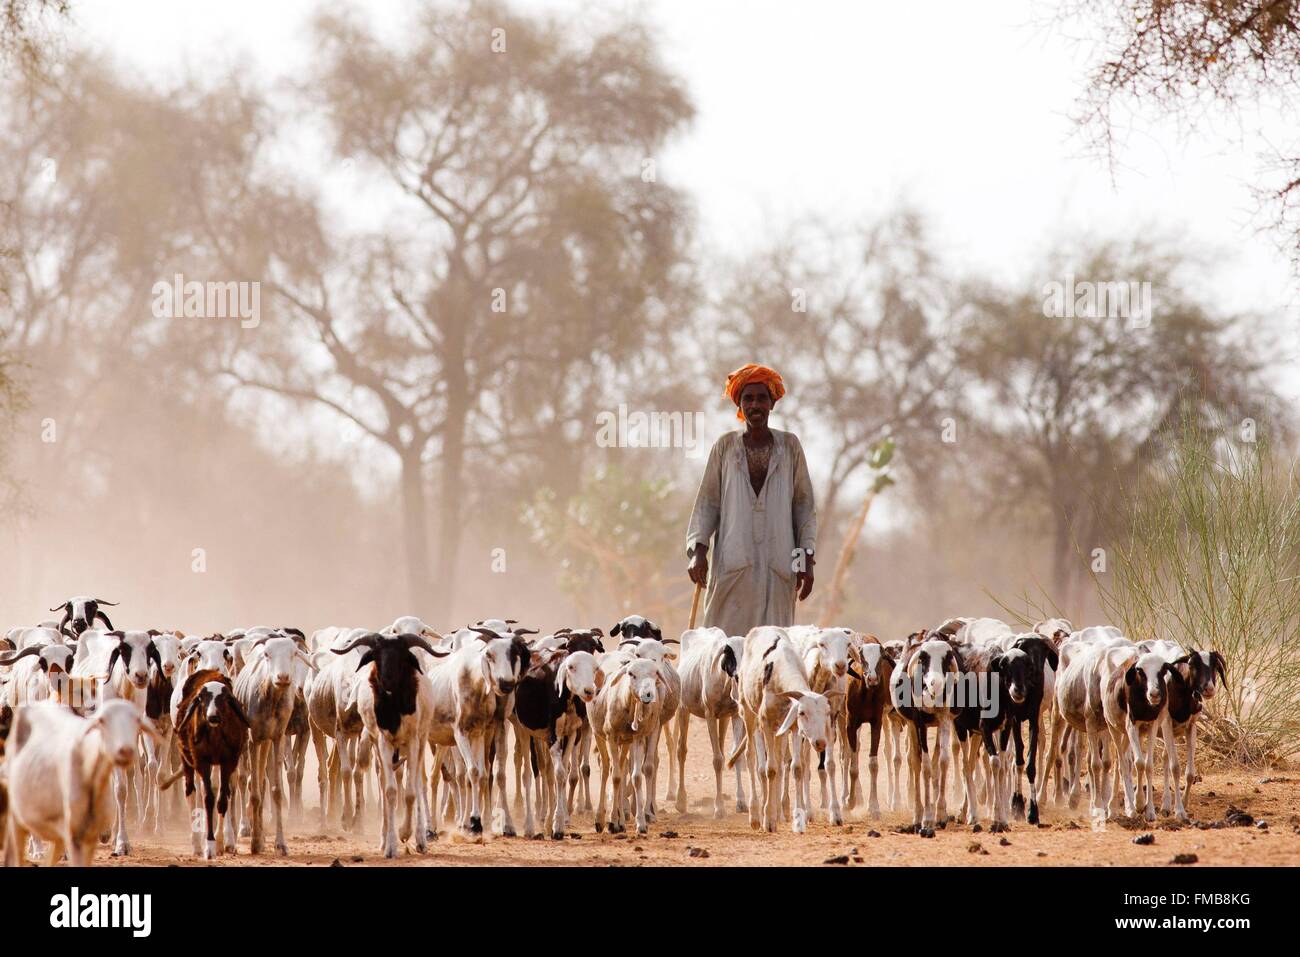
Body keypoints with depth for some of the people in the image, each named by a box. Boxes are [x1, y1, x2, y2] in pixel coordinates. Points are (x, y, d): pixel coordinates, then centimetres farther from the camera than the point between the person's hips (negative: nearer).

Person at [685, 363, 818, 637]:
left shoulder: (789, 446, 9)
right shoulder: (725, 447, 8)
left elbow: (804, 504, 10)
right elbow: (707, 502, 8)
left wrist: (807, 560, 4)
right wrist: (698, 550, -4)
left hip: (777, 567, 0)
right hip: (732, 565, 0)